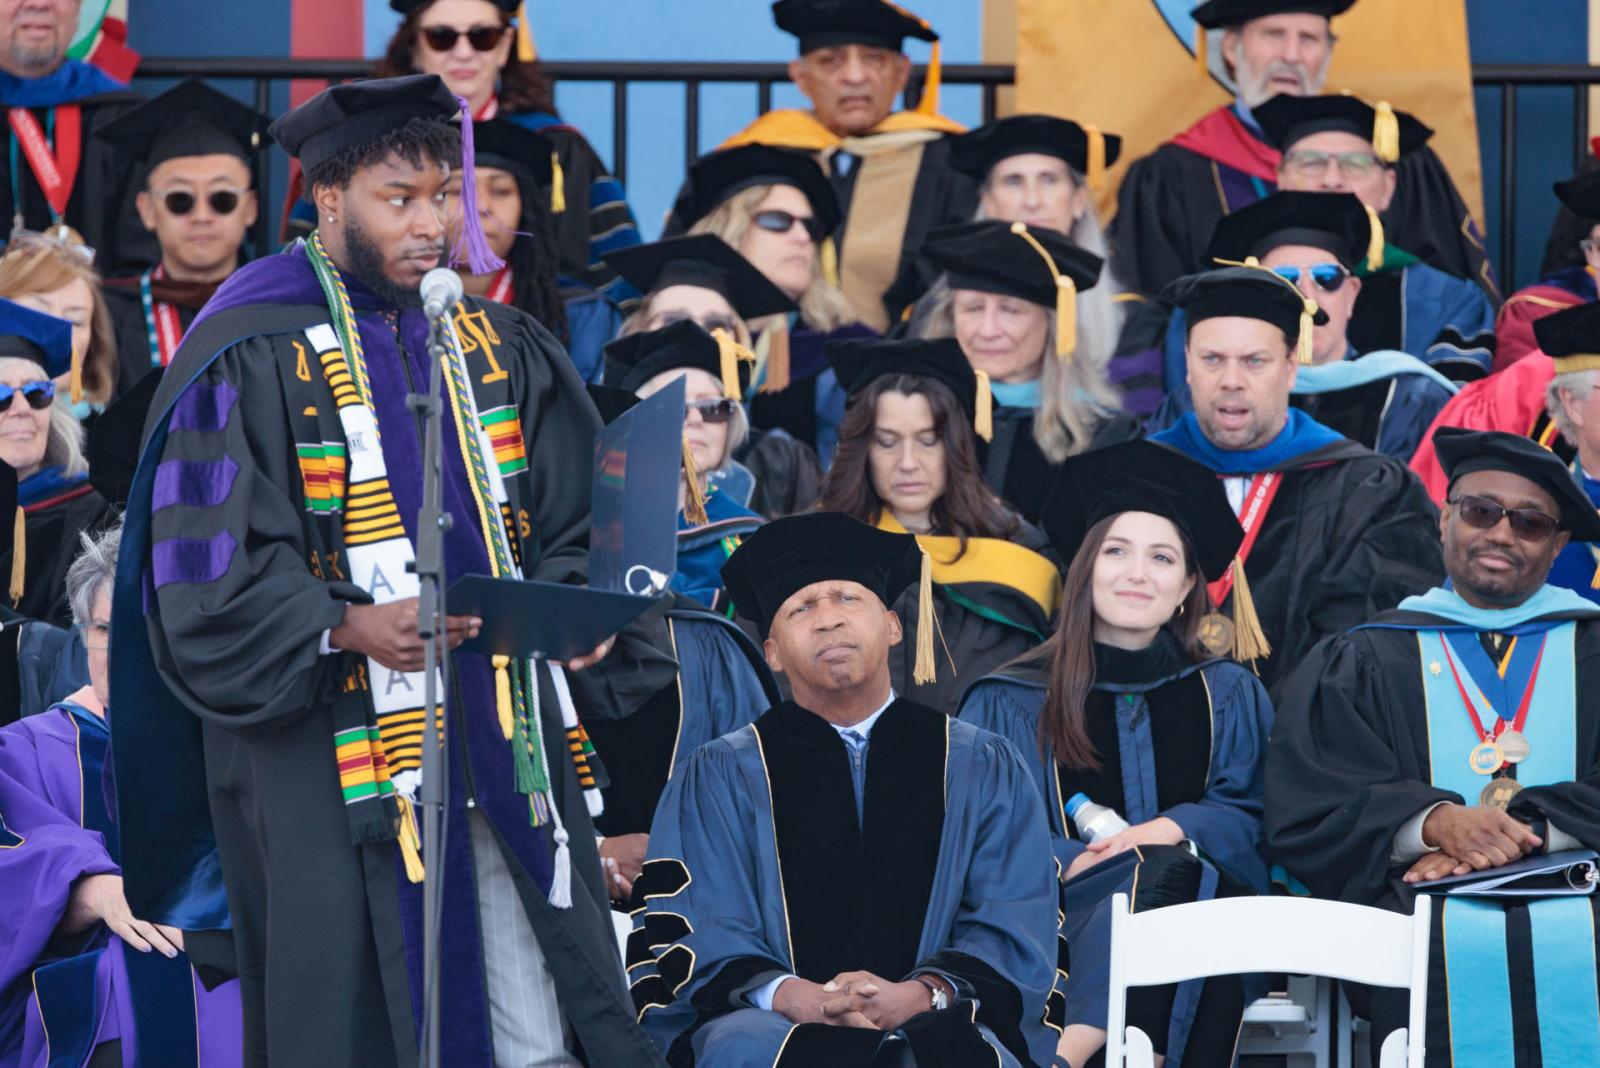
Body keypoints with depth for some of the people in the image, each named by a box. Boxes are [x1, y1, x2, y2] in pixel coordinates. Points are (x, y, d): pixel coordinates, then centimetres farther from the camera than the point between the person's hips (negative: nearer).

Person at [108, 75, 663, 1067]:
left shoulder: (493, 345, 13)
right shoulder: (249, 360, -5)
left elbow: (563, 527, 18)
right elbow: (205, 580, -10)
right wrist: (349, 628, -23)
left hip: (504, 751, 5)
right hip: (336, 769, -5)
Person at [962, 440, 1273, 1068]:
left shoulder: (1229, 698, 24)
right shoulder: (1010, 704, 18)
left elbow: (1253, 817, 12)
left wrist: (1177, 829, -10)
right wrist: (1066, 862, -15)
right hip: (1061, 917, -1)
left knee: (1165, 871, -37)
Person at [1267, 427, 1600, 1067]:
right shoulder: (1361, 664, 21)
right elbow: (1305, 811, 6)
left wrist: (1531, 831, -12)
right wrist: (1435, 823, -13)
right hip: (1417, 903, 0)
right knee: (1459, 952, -37)